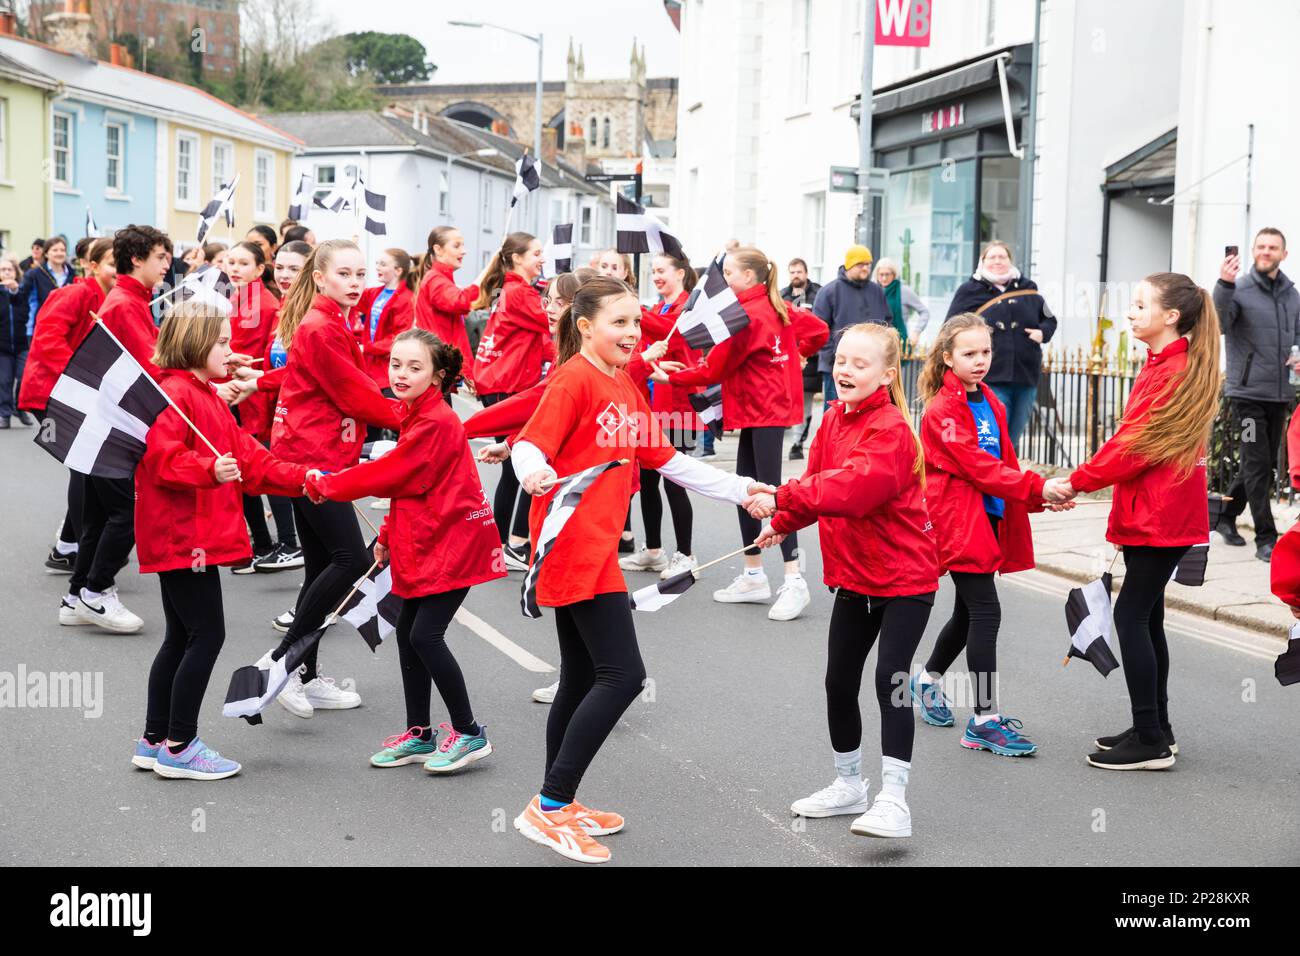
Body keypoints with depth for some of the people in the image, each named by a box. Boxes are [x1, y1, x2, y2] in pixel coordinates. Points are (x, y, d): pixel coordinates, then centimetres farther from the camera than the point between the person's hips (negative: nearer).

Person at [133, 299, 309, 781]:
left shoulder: (208, 398, 18)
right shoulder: (172, 394, -14)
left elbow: (249, 459, 16)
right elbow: (162, 459, -25)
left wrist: (300, 479, 8)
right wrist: (210, 470, -38)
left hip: (190, 538, 11)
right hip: (183, 538, -11)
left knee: (182, 638, 15)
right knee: (206, 634, -7)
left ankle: (154, 741, 23)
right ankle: (179, 746, 1)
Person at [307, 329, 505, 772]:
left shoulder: (436, 422, -19)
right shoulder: (417, 415, 11)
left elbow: (388, 474, -19)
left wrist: (325, 485, -8)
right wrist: (389, 535, 14)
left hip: (453, 540, -10)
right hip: (424, 540, 10)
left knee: (425, 634, -11)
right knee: (408, 632, 12)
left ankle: (469, 733, 1)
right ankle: (419, 735, 23)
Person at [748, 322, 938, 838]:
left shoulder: (890, 430, -22)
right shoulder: (834, 418, 4)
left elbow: (852, 484, -36)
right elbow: (820, 478, 12)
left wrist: (782, 499, -39)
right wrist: (783, 521, -1)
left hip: (904, 577, -8)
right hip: (854, 575, 8)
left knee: (890, 679, -15)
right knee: (839, 680, 13)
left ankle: (893, 800, -9)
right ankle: (848, 784, 29)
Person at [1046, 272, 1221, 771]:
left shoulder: (1173, 371, -17)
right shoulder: (1167, 364, 14)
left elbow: (1135, 443, -18)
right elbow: (1138, 440, 14)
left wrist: (1076, 482, -11)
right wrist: (1082, 480, 6)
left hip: (1160, 517, -10)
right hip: (1156, 511, 10)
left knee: (1131, 613, -7)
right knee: (1145, 615, 14)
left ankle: (1150, 740, -3)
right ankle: (1156, 730, 22)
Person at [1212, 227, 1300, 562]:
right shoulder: (1240, 289, -8)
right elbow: (1218, 322, -24)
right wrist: (1223, 285, -41)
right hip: (1248, 392, -6)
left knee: (1264, 463, 14)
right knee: (1258, 464, -6)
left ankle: (1226, 516, 31)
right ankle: (1266, 538, -1)